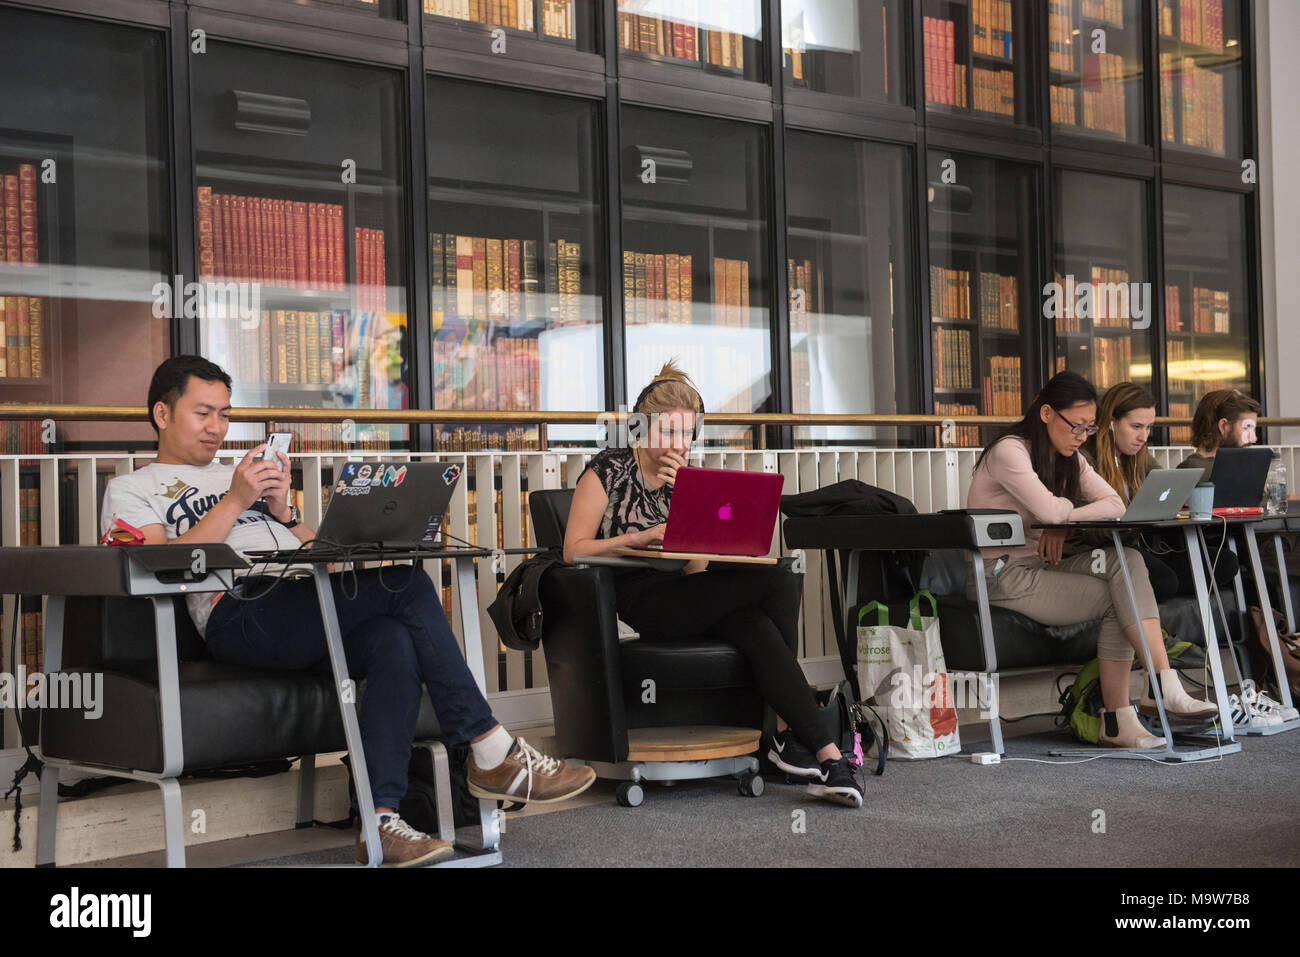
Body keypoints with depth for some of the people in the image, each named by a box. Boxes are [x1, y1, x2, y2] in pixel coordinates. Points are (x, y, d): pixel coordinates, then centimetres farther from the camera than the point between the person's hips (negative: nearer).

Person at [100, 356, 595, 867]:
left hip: (313, 612, 6)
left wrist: (283, 511, 6)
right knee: (406, 584, -25)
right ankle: (493, 752, -23)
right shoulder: (131, 489, 19)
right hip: (242, 614, -6)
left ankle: (380, 823, -35)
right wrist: (234, 503, -6)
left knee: (395, 641, -30)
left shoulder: (244, 475, 36)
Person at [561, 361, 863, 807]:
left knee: (758, 631, -31)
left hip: (683, 598, 6)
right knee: (777, 581, -22)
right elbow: (574, 549, -6)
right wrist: (641, 537, -15)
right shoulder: (608, 470, 1)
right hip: (638, 599, -6)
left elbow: (697, 567, 4)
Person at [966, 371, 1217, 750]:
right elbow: (1050, 510, -26)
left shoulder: (1069, 459, 14)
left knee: (1126, 561, -17)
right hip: (1001, 579, -8)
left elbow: (1115, 504, 4)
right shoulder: (1008, 452, -14)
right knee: (1118, 598, -18)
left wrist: (1064, 522, -14)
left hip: (1039, 570, 8)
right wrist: (1069, 509, -2)